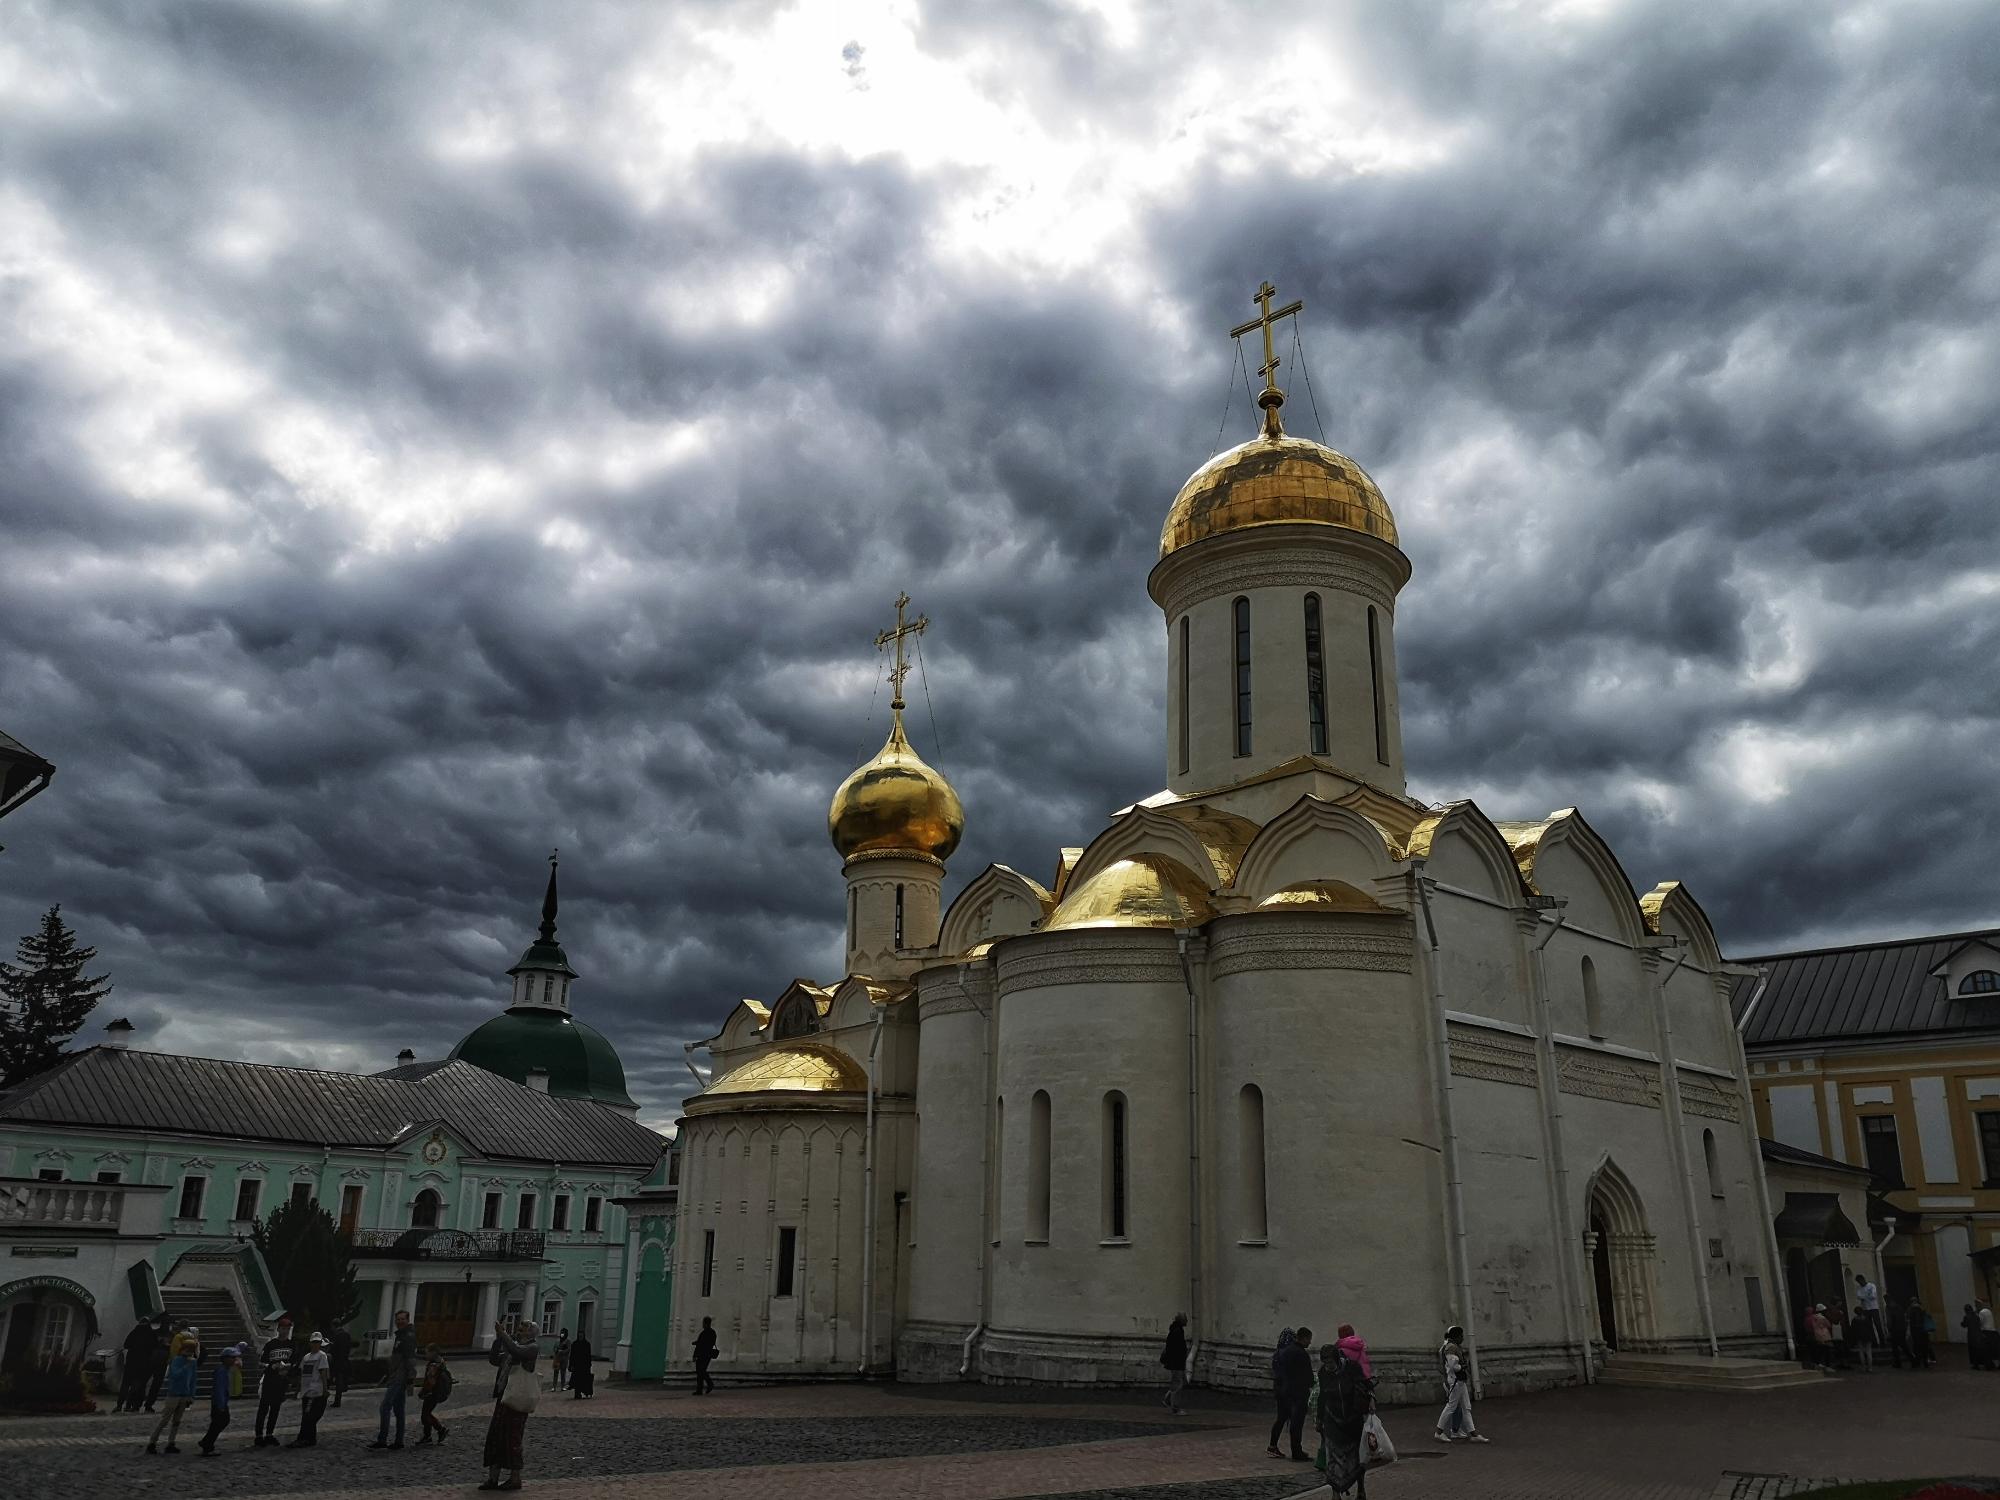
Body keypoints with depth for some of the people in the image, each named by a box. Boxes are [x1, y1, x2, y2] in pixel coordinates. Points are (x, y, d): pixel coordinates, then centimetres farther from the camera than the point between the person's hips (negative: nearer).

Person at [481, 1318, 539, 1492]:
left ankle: (516, 1479, 10)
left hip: (517, 1399, -8)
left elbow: (515, 1352, -26)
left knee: (512, 1439, -1)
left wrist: (503, 1334, -20)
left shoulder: (533, 1347, -8)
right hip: (504, 1398, 8)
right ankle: (493, 1478, 15)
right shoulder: (516, 1346, 17)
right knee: (495, 1437, 7)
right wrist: (498, 1338, 3)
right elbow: (496, 1360, 13)